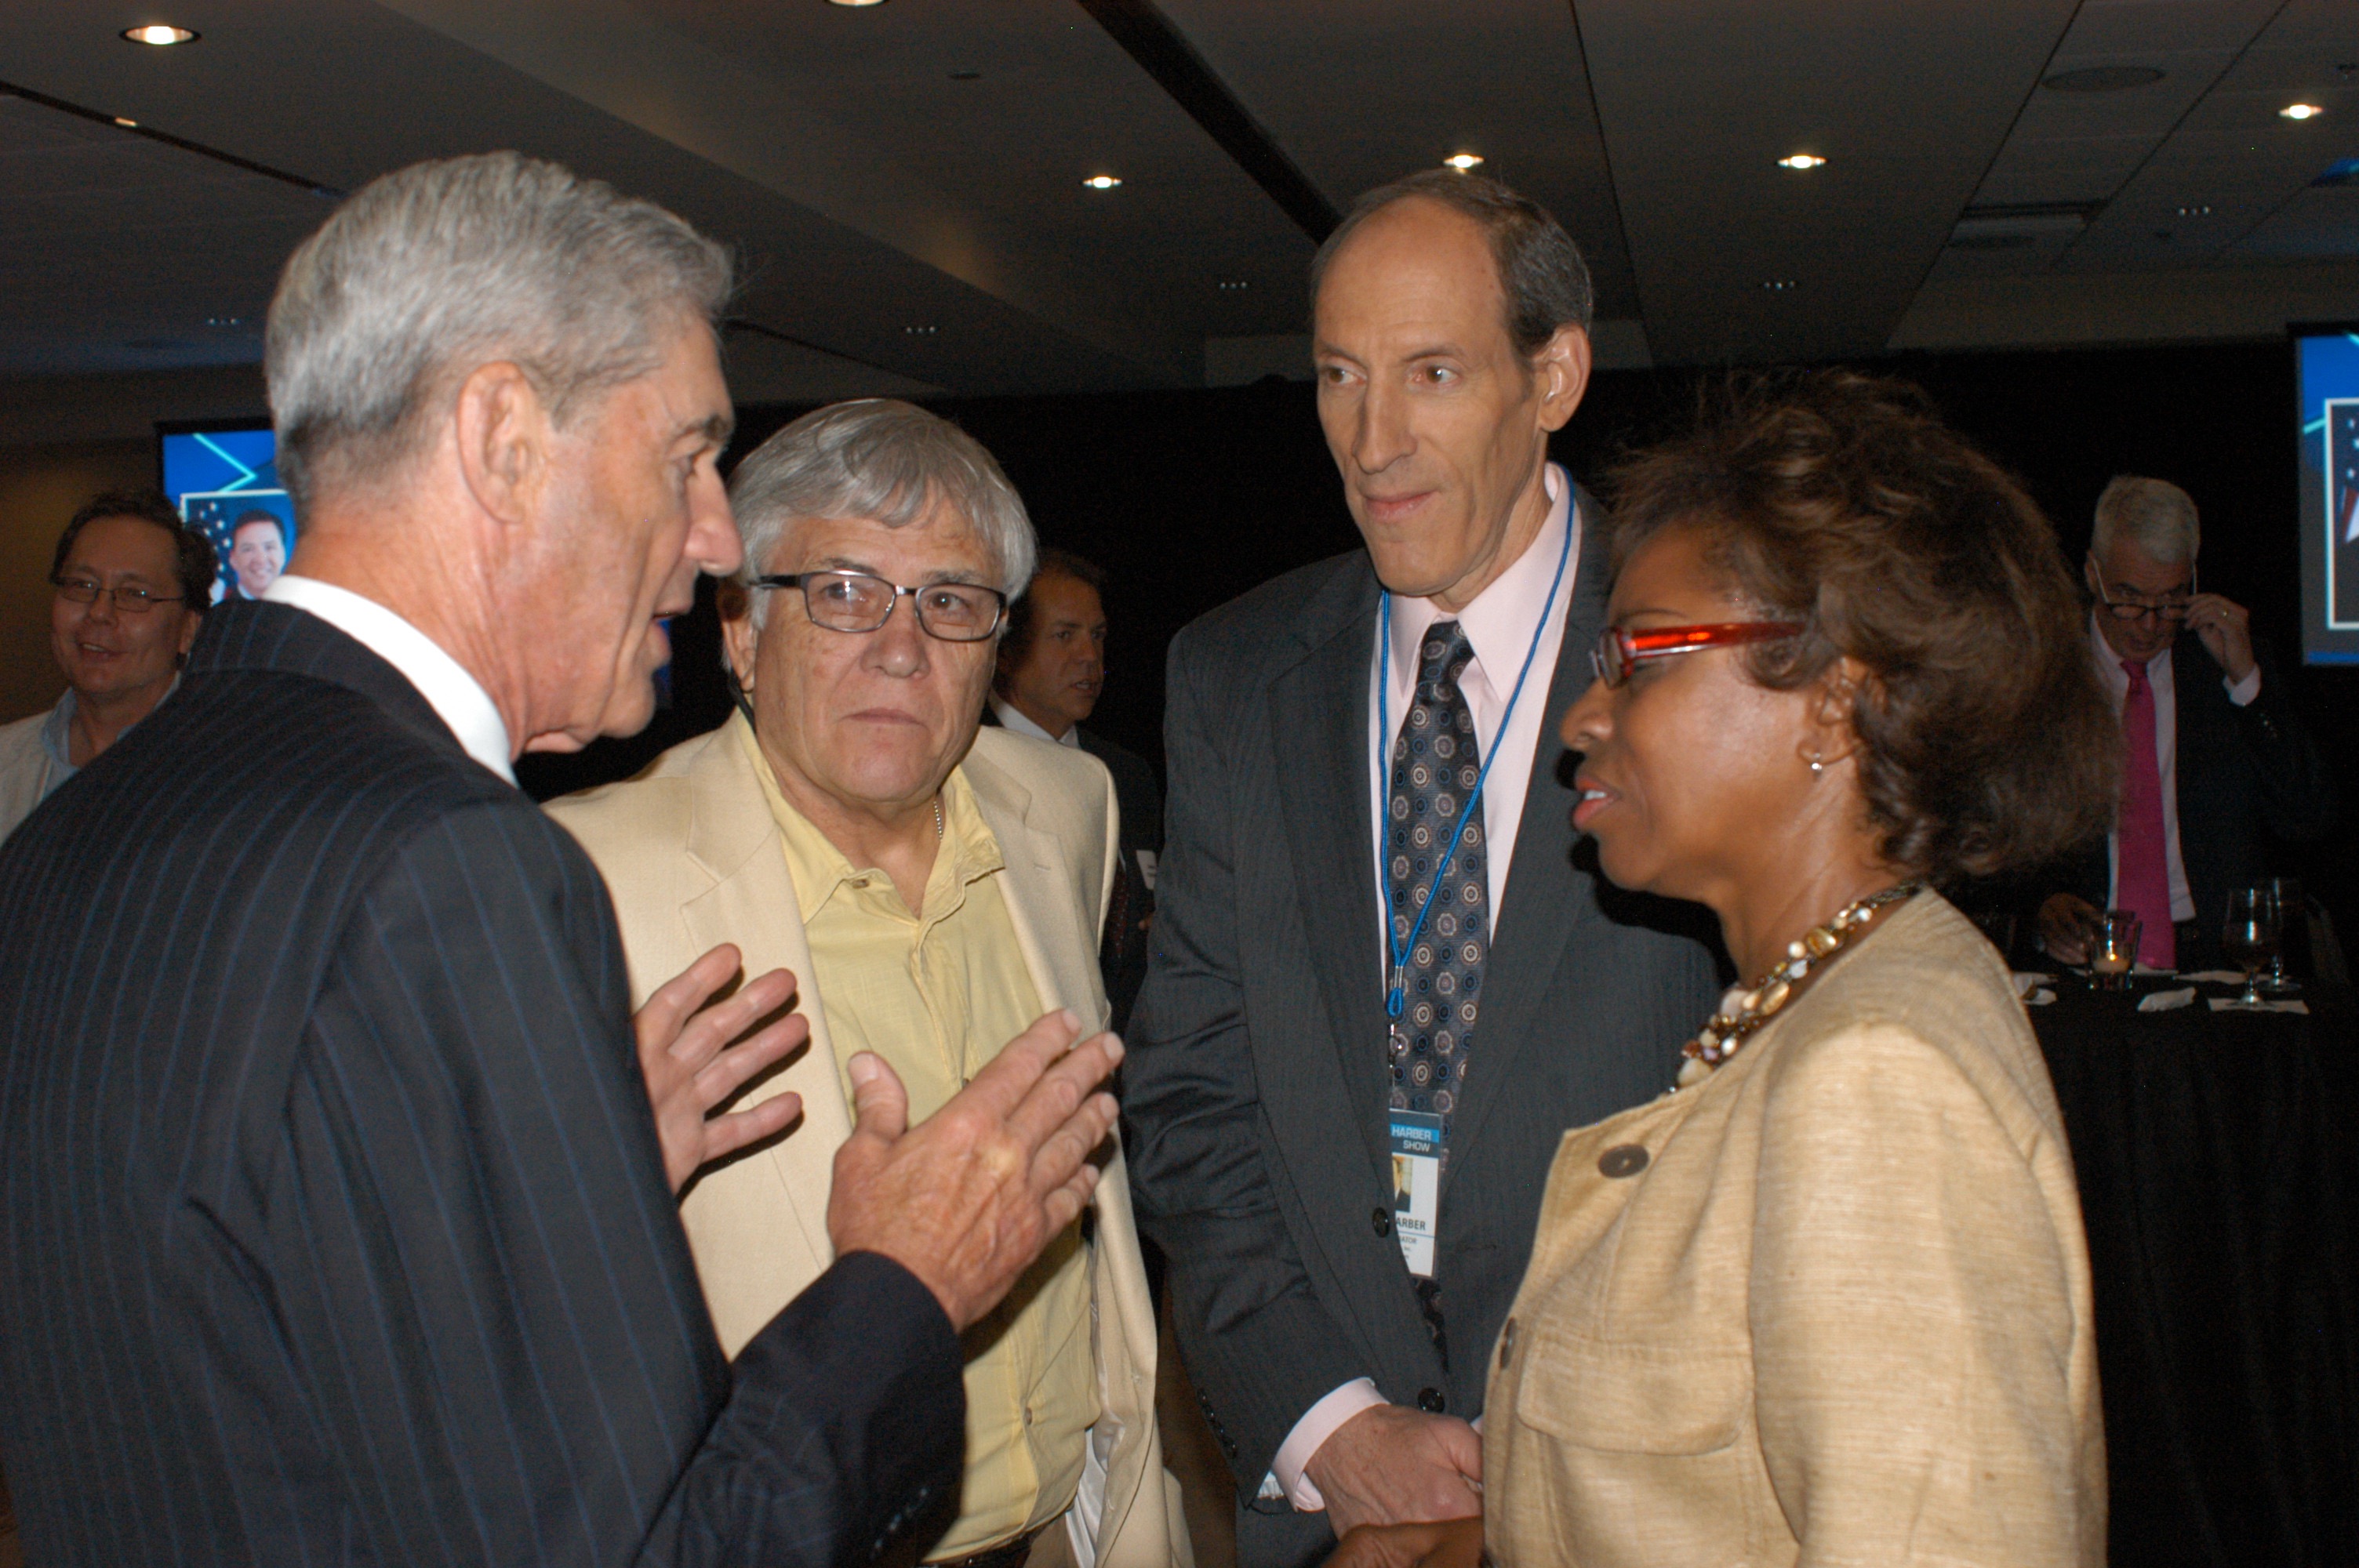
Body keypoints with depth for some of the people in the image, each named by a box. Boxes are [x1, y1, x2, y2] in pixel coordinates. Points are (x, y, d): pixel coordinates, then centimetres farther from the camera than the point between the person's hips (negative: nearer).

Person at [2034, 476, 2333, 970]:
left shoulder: (2228, 664, 10)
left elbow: (2308, 821, 3)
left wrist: (2244, 679, -4)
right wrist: (2042, 904, -15)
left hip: (2217, 957, 1)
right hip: (2082, 961, -1)